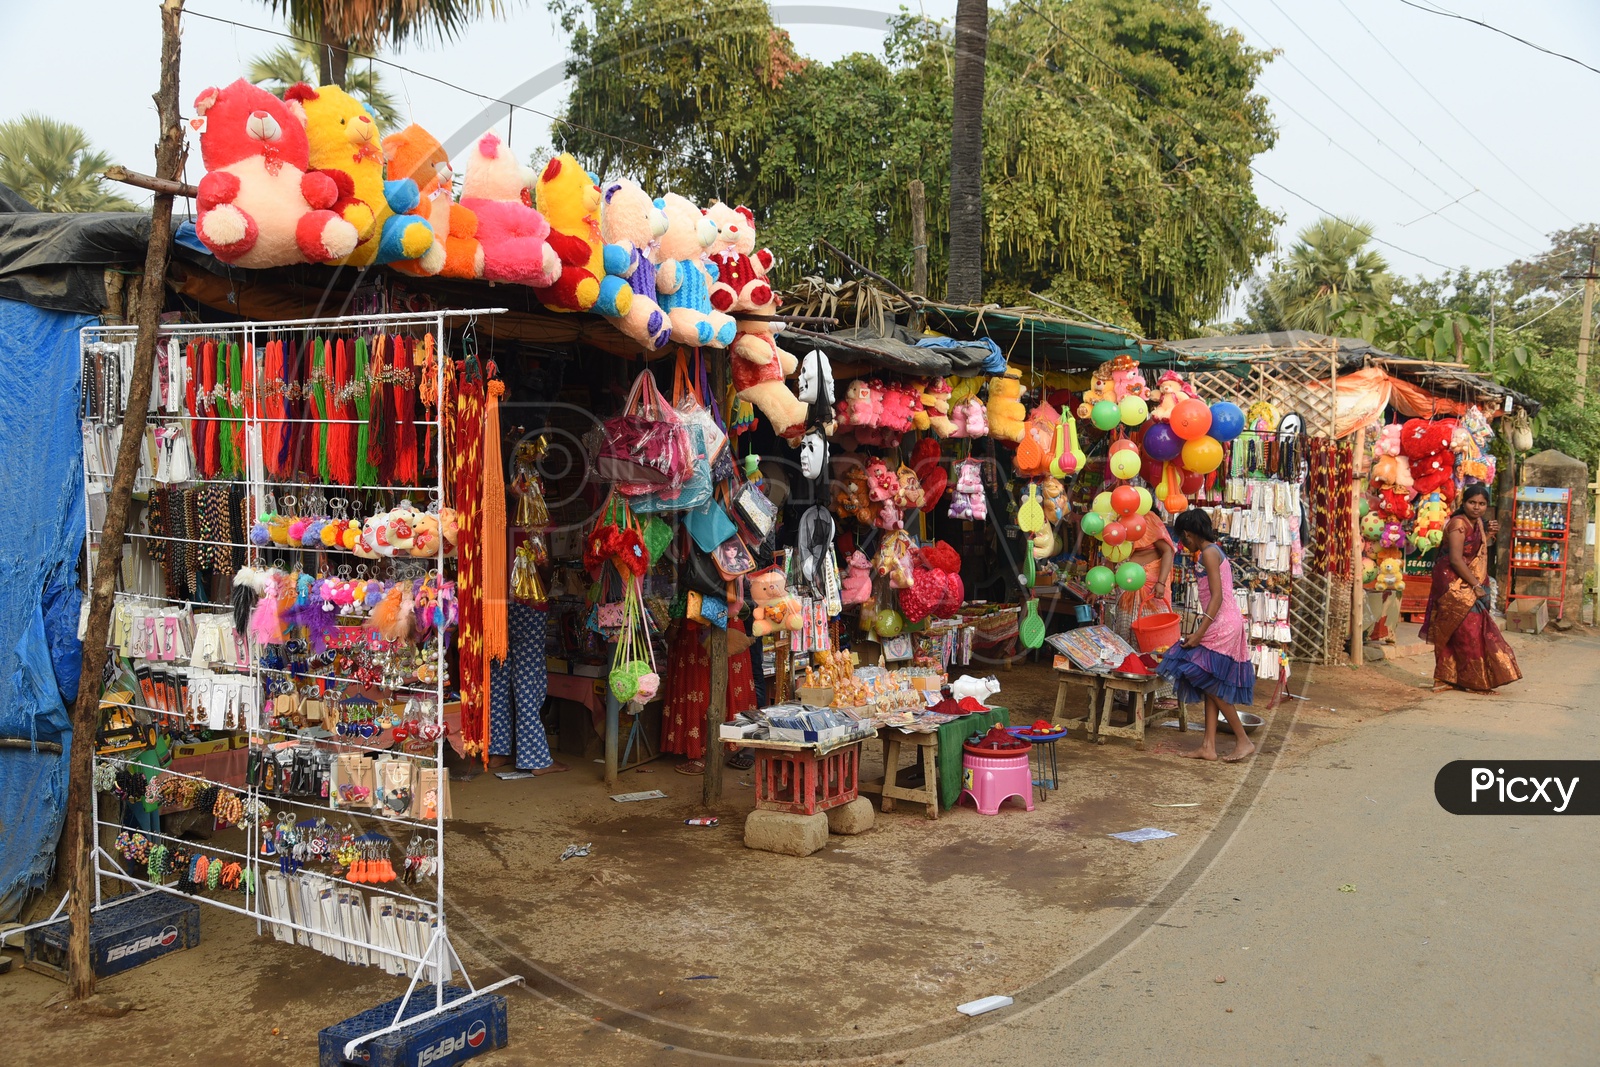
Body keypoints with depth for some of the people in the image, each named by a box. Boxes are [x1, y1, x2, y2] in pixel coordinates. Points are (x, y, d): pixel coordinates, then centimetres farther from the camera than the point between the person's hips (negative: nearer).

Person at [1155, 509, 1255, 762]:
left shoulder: (1209, 553, -13)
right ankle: (1208, 746, 8)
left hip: (1223, 625, -10)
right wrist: (1201, 631, 18)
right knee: (1210, 687, 8)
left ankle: (1243, 741, 2)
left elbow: (1217, 596, -20)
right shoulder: (1213, 551, 16)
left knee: (1211, 684, -4)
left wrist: (1200, 633, -21)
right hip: (1221, 625, 10)